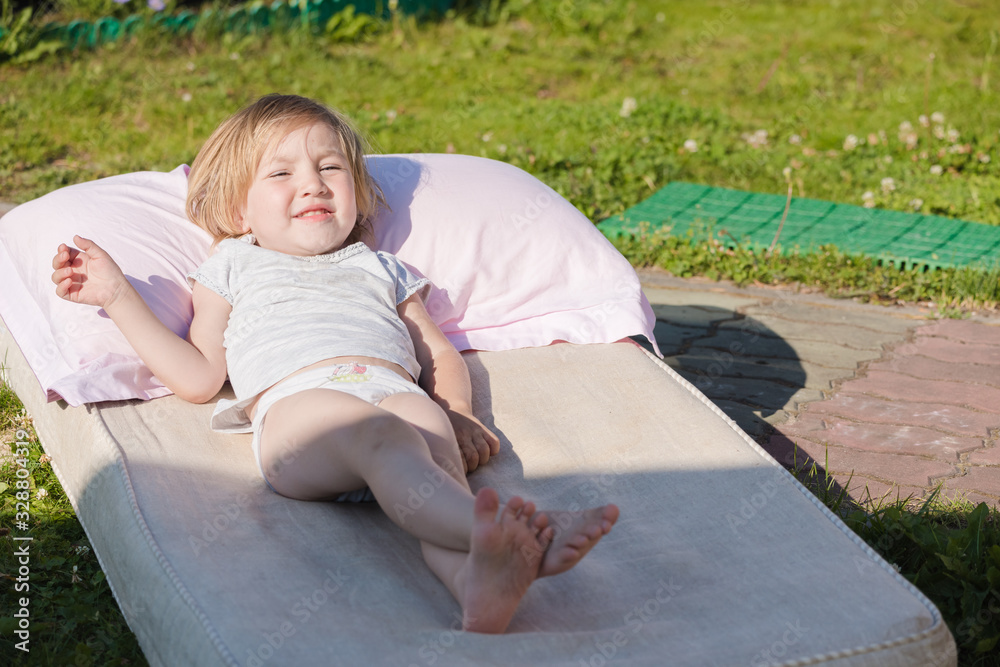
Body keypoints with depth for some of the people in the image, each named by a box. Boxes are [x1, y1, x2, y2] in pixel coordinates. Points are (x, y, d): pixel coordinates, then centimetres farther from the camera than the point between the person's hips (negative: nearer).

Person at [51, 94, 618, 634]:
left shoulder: (379, 269, 39)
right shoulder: (234, 267, 34)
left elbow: (440, 354, 32)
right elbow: (199, 378, 24)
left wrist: (459, 413, 9)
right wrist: (118, 295, 19)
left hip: (399, 392, 3)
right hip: (296, 403, -3)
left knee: (434, 434, -35)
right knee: (380, 434, -38)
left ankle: (480, 581, -64)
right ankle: (484, 529, -66)